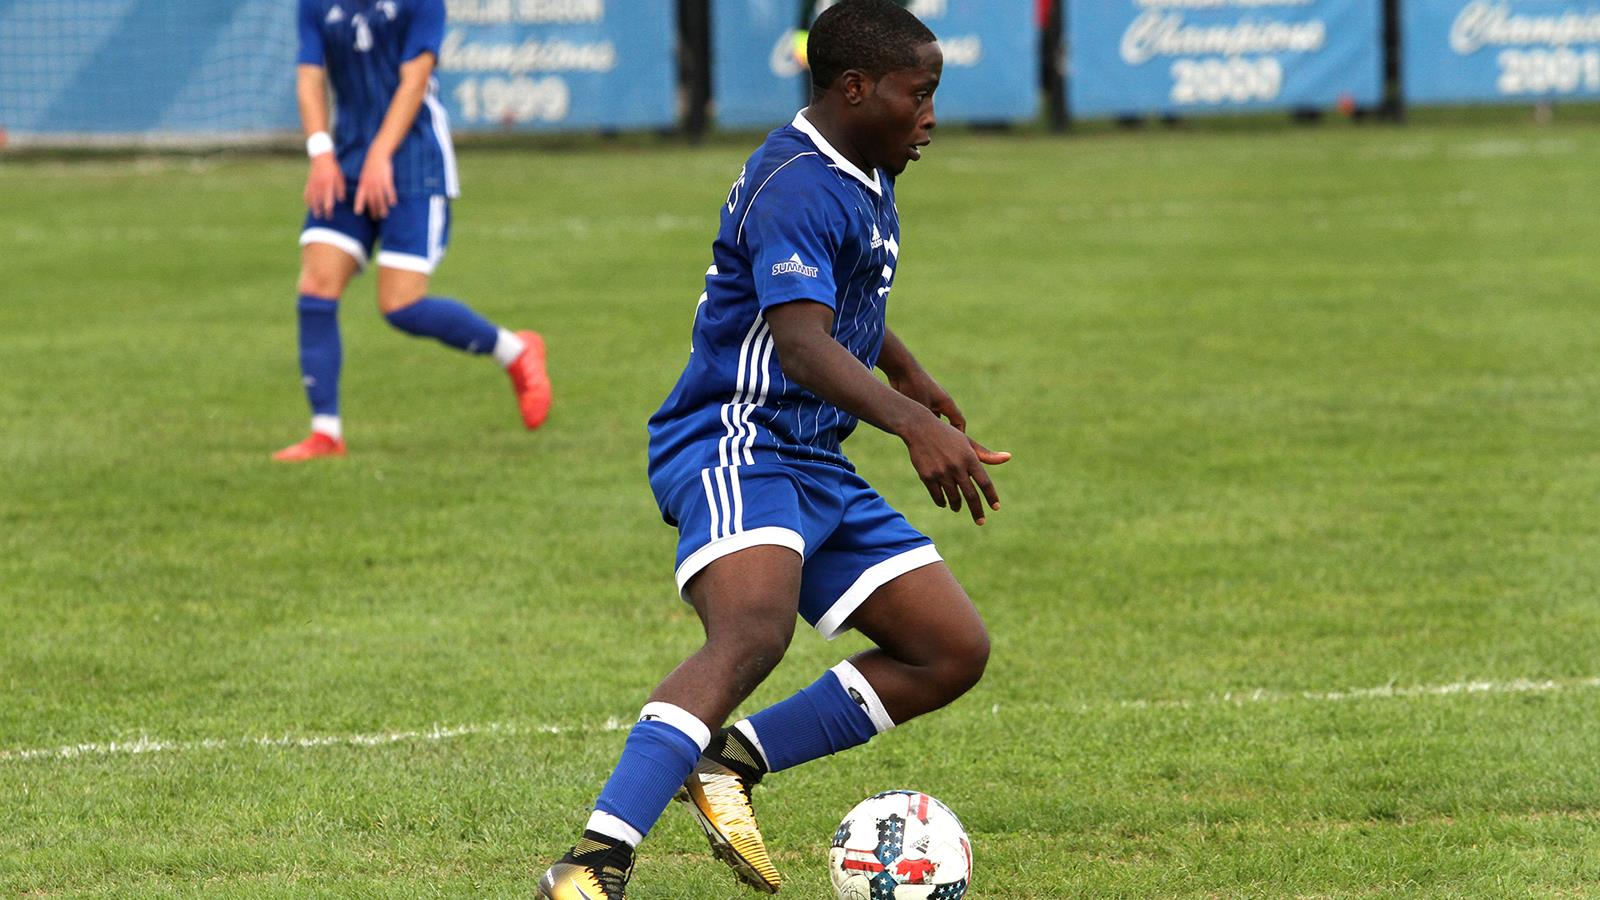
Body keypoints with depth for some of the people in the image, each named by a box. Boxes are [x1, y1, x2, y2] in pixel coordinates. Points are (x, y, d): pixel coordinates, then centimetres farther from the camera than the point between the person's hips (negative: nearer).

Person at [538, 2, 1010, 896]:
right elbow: (800, 344, -33)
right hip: (735, 447, -10)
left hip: (816, 469, 10)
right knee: (753, 631, -36)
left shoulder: (863, 178, 15)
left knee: (956, 652, 5)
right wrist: (913, 424, -45)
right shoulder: (796, 188, -18)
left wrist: (914, 378, 46)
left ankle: (734, 761, 3)